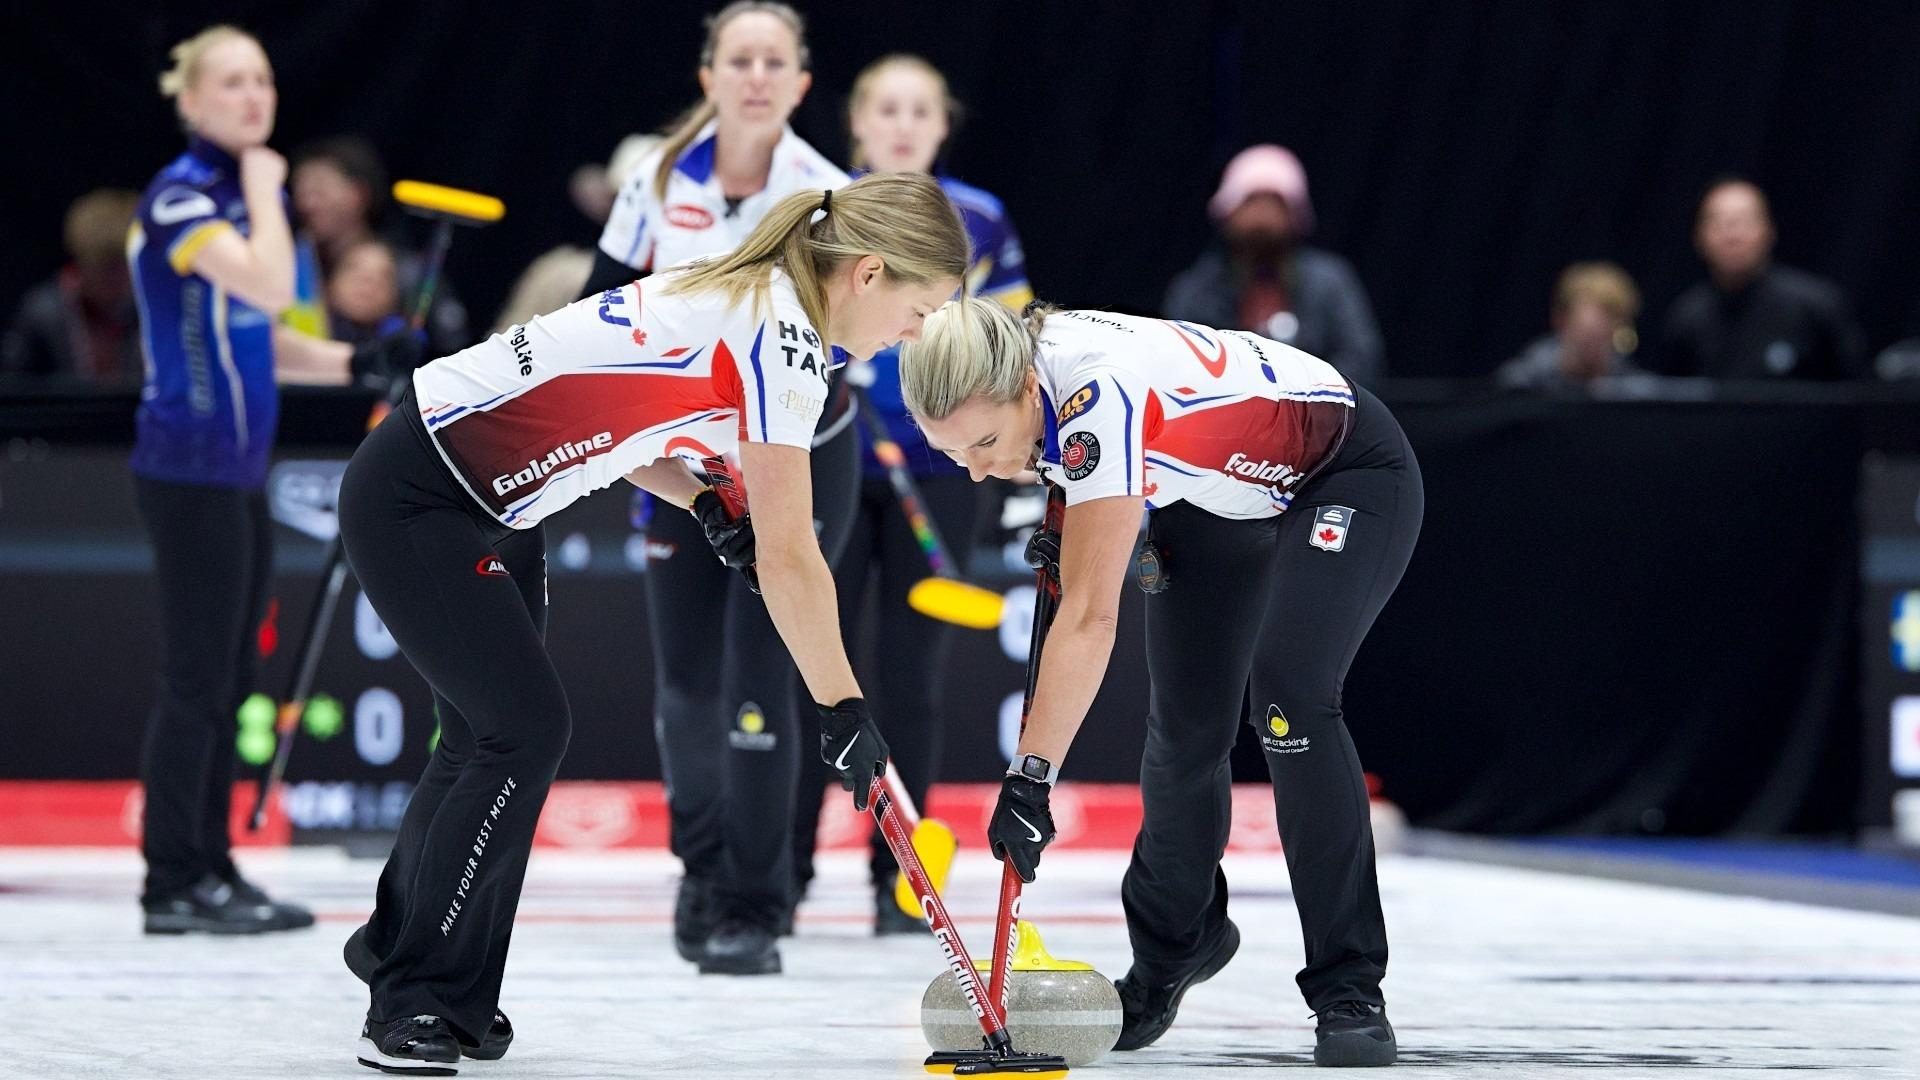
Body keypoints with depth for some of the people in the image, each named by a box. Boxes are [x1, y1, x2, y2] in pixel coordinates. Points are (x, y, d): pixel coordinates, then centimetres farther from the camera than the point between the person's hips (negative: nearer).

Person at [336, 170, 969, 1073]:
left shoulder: (742, 294, 9)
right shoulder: (784, 334, -20)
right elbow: (788, 559, -19)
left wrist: (702, 503, 3)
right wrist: (842, 708, -13)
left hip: (487, 505, 10)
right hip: (413, 499, -10)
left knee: (491, 731, 13)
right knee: (523, 730, -10)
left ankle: (399, 945, 27)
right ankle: (411, 999, -1)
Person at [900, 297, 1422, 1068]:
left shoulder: (1101, 395, -40)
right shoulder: (1000, 379, -16)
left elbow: (1091, 616, -42)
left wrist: (1031, 776, -43)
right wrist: (1069, 522, -4)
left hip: (1350, 477, -8)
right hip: (1218, 499, 8)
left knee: (1288, 700, -24)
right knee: (1185, 728, 6)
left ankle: (1349, 992, -18)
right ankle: (1172, 948, 31)